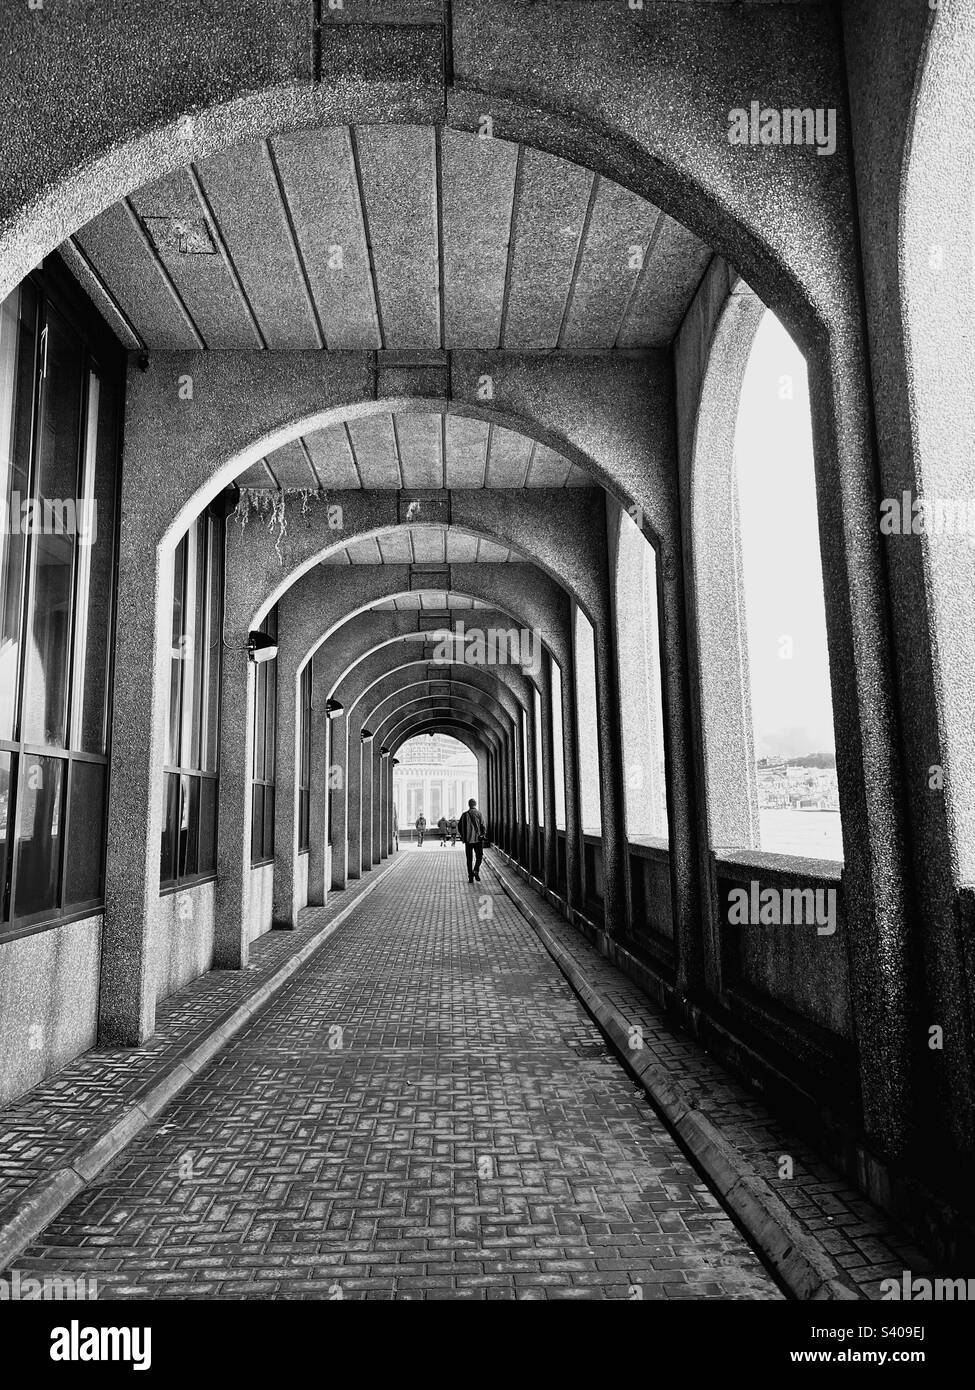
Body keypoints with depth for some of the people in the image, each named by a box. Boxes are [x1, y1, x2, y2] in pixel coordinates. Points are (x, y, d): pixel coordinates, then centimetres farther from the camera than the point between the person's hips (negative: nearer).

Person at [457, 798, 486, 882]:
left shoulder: (465, 814, 3)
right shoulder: (479, 813, -5)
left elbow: (459, 826, 4)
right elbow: (483, 826, -10)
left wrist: (463, 836, 14)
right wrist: (484, 835, 3)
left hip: (468, 839, 2)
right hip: (478, 839, -2)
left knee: (469, 859, 8)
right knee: (479, 857, 10)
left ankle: (470, 878, 6)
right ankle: (476, 870, -14)